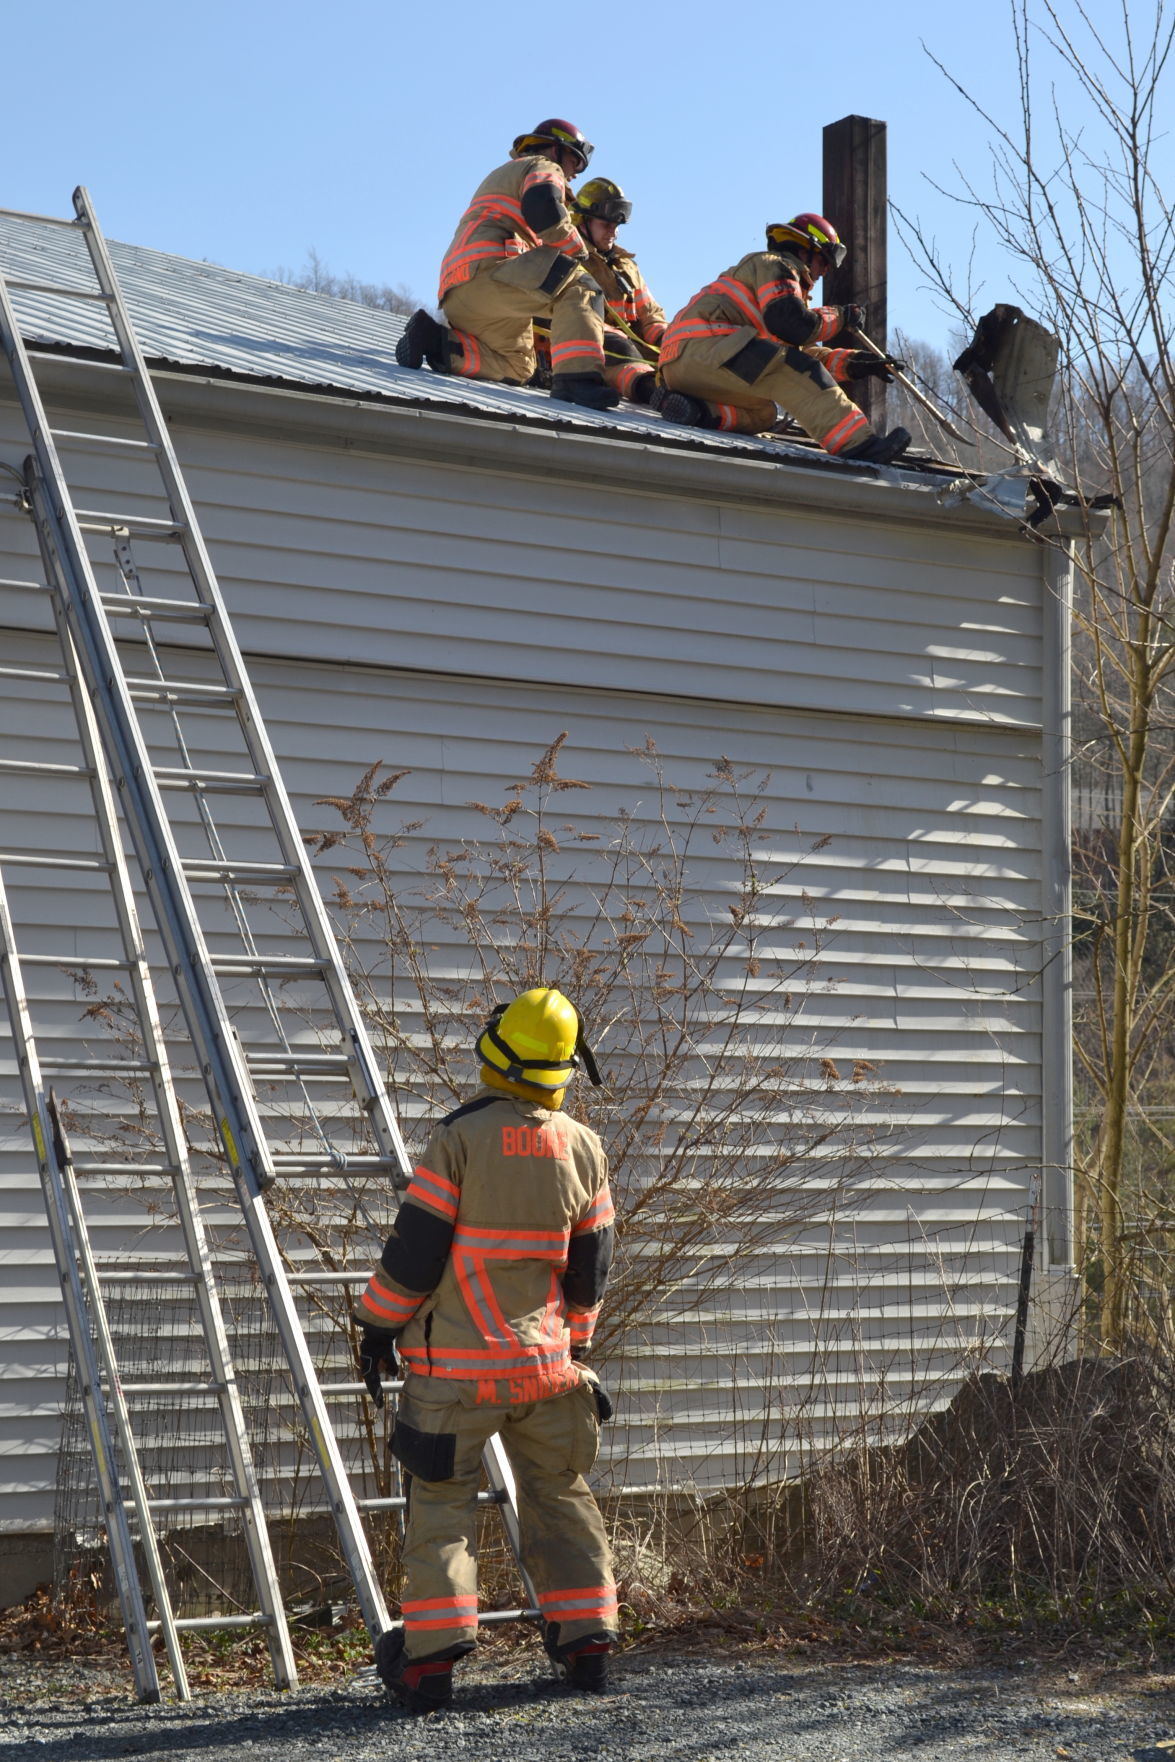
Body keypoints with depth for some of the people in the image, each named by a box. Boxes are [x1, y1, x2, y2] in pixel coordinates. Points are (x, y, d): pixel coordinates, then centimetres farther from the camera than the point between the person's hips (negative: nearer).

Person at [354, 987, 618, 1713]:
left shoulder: (461, 1137, -13)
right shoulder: (584, 1149, 1)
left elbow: (415, 1247, -11)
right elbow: (591, 1266, 8)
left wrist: (380, 1326, 2)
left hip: (455, 1364, -4)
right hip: (545, 1362, 4)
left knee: (442, 1500, 3)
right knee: (562, 1495, 17)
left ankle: (434, 1653, -3)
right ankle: (587, 1640, 19)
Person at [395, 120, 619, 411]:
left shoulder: (505, 174, 41)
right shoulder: (544, 168, 10)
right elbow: (543, 207, -14)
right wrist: (578, 252, -4)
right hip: (485, 269, -9)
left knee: (516, 368, 19)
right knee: (578, 289, -20)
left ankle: (434, 340, 0)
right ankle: (576, 378, -40)